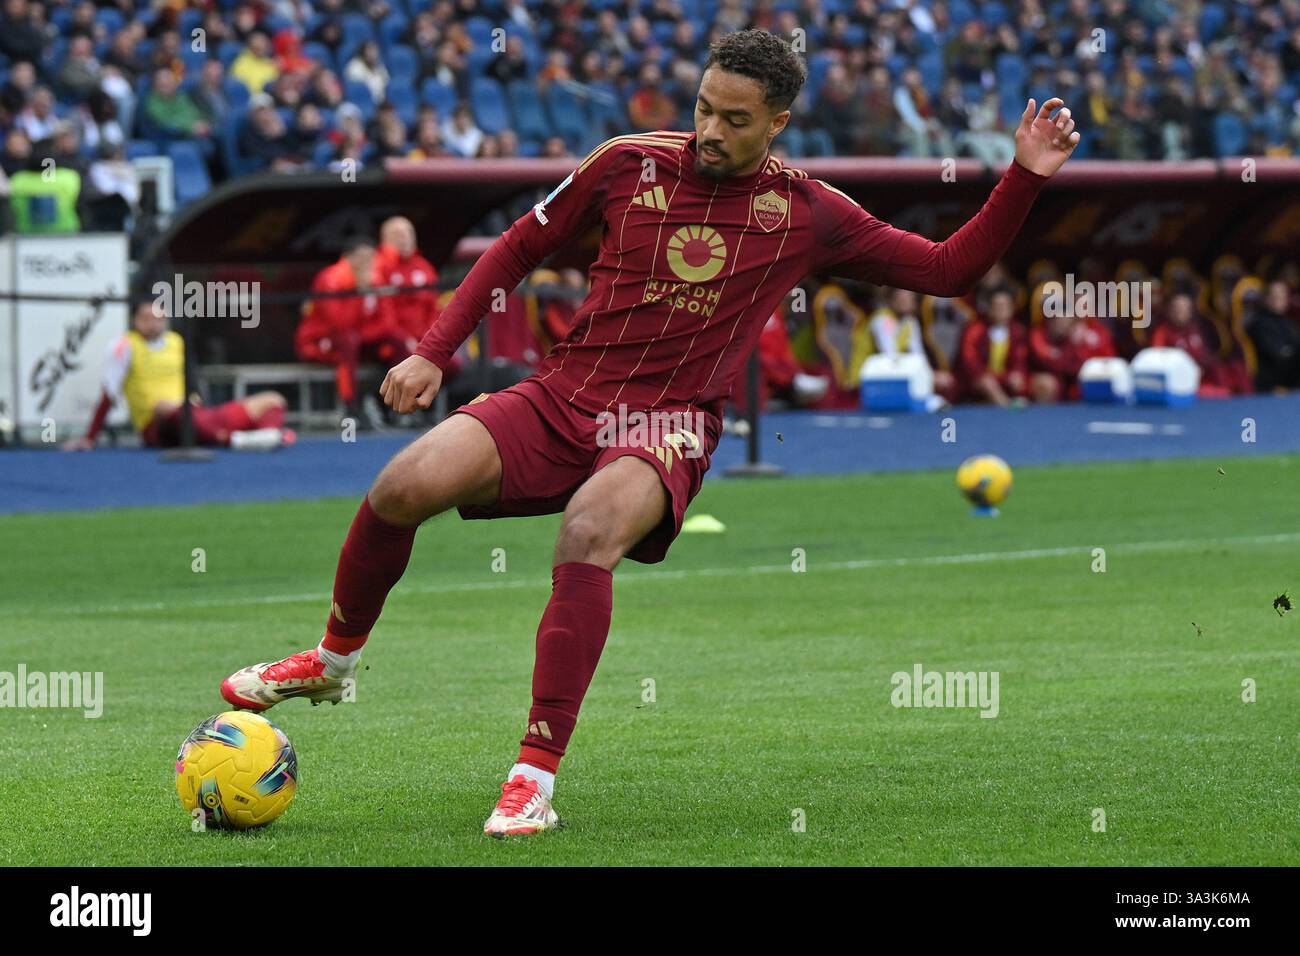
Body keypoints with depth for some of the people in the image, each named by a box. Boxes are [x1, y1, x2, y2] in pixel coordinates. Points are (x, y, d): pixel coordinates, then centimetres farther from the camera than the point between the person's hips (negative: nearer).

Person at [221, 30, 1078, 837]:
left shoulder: (808, 214, 3)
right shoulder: (631, 163, 5)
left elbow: (949, 269, 10)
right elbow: (520, 249, 15)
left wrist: (1025, 179, -2)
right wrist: (434, 352, 8)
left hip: (667, 431, -2)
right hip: (562, 398, 2)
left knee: (589, 530, -37)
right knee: (405, 485, -23)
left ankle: (535, 781, -32)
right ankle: (335, 660, 8)